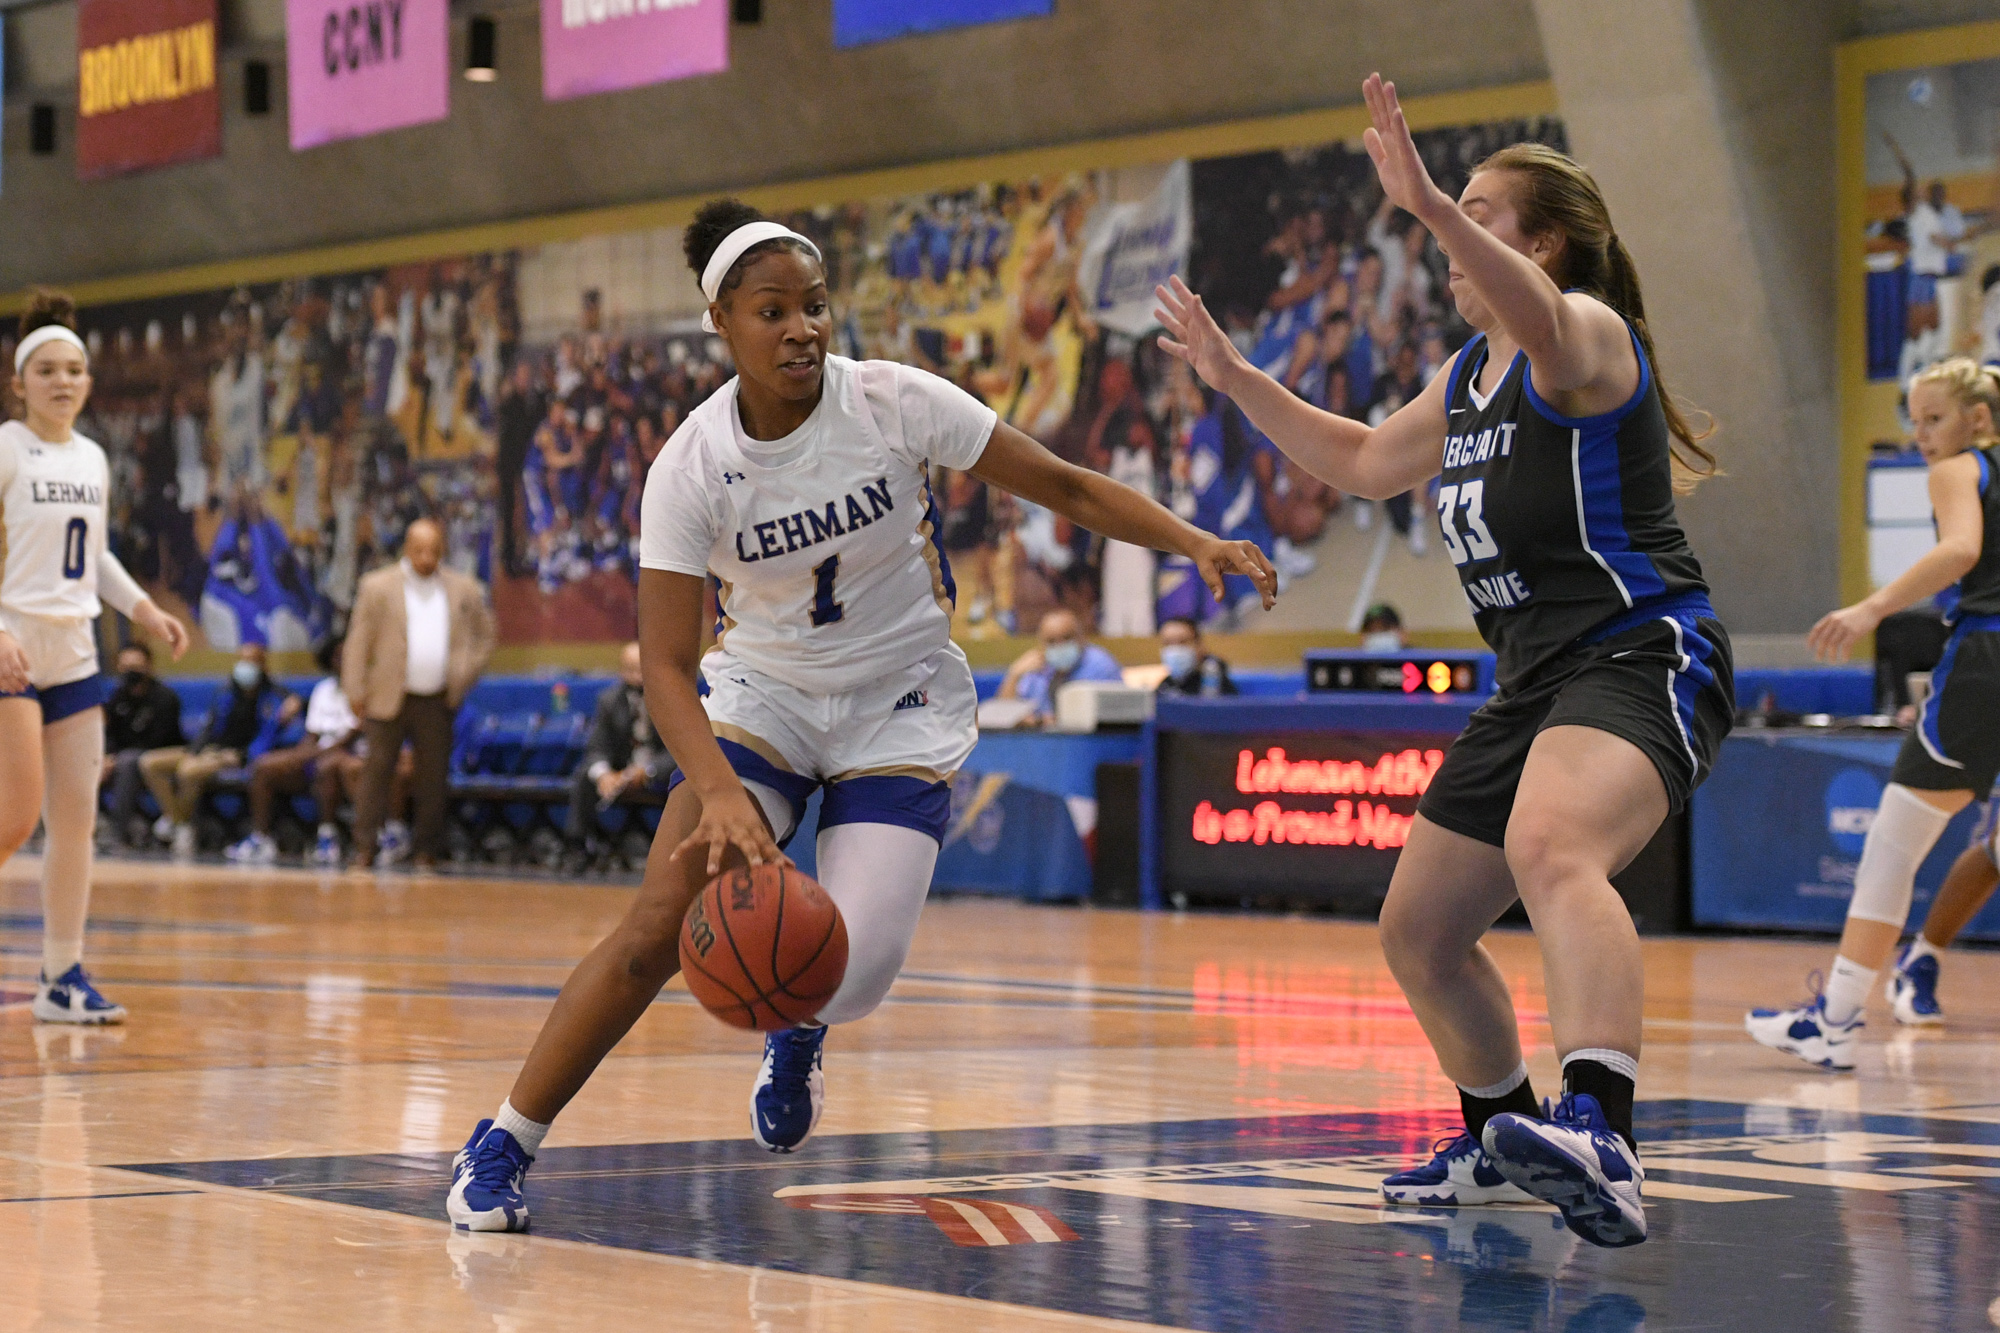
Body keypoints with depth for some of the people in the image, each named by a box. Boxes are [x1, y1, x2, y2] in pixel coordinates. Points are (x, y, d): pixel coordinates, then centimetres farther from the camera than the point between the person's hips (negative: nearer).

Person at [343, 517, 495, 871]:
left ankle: (428, 851, 12)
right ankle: (364, 849, 0)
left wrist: (464, 677, 5)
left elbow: (484, 637, 17)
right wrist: (355, 692, -4)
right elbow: (358, 642, 1)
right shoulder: (378, 587, 2)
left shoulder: (465, 589, 8)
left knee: (433, 776, 4)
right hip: (388, 698, -2)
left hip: (438, 703, 2)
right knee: (377, 770, -3)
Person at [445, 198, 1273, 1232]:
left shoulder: (894, 402, -17)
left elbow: (1068, 489, -8)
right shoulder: (691, 467, -17)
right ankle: (501, 1145, -2)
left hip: (901, 704, 0)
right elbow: (667, 667, -19)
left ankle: (800, 1029, 24)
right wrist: (721, 793, -35)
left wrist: (1198, 543, -20)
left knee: (848, 975, -16)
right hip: (763, 693, 0)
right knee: (659, 929, -18)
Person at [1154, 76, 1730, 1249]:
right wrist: (1235, 379, 28)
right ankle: (1501, 1146, 38)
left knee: (1551, 852, -39)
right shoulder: (1473, 374, 19)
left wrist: (1430, 206, -48)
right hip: (1537, 680, 10)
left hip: (1642, 657, -10)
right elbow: (1367, 463, 34)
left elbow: (1542, 322, -35)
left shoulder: (1585, 335, -9)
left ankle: (1603, 1146, -59)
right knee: (1418, 930, 17)